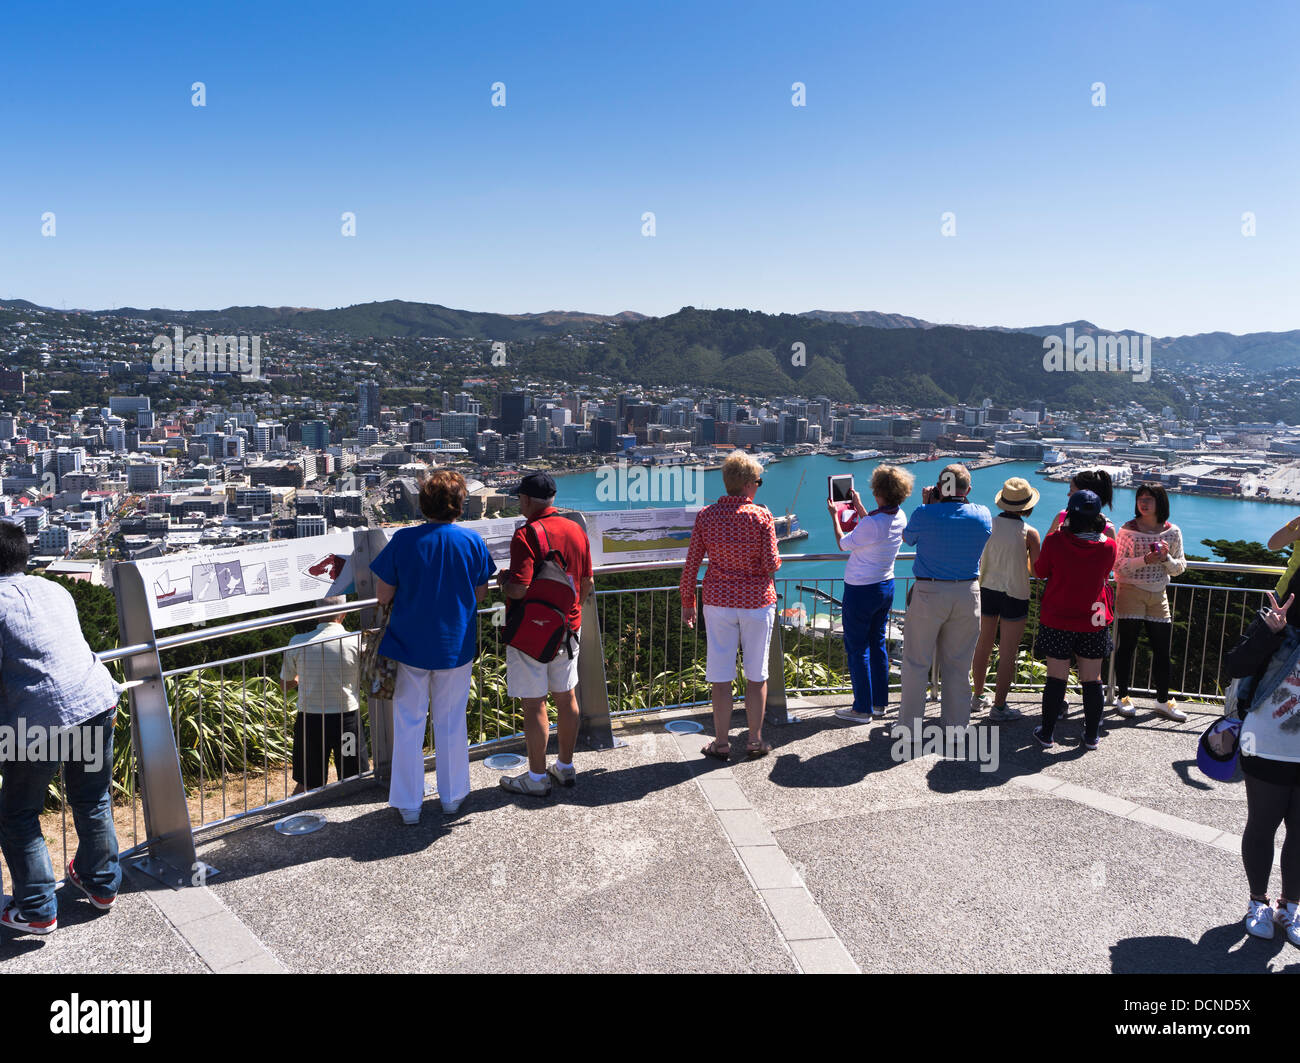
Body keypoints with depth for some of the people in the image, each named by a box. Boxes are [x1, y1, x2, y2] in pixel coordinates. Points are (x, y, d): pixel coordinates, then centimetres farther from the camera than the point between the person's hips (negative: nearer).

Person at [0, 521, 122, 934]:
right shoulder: (55, 590, 15)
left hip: (39, 720, -6)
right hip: (96, 702, 6)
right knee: (93, 802, 21)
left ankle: (37, 910, 18)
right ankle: (102, 884, 36)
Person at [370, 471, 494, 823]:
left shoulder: (403, 540, -12)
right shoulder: (473, 541, -8)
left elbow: (382, 595, -7)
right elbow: (480, 593, 1)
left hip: (410, 646, -1)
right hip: (456, 647, 1)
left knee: (409, 724, 10)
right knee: (452, 722, 15)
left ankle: (409, 804, 17)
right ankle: (452, 797, 26)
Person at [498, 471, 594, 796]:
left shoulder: (526, 535, -19)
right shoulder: (576, 530, 4)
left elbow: (519, 589, -26)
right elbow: (588, 582, 10)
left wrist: (503, 581, -5)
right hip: (568, 629, 7)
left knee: (534, 704, 2)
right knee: (566, 697, 16)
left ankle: (537, 777, 12)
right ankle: (565, 766, 29)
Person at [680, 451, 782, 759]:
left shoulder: (706, 515, -3)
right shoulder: (761, 515, -9)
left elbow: (691, 563, -2)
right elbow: (771, 565, -10)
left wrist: (687, 602, 8)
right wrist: (775, 558, 13)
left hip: (719, 600, 1)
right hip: (757, 600, -1)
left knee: (721, 675, 8)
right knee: (756, 674, 11)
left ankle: (721, 743, 15)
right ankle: (755, 740, 20)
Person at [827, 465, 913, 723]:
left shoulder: (871, 523, -27)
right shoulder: (900, 518, -2)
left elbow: (843, 543, -10)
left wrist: (834, 515, 3)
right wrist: (859, 507, 26)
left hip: (860, 591, -8)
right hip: (886, 586, 8)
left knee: (857, 649, 3)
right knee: (878, 644, 17)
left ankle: (862, 709, 9)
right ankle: (879, 703, 25)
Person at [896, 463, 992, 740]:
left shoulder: (924, 514, -13)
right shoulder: (983, 515, -4)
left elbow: (907, 538, 7)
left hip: (928, 593, -3)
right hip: (968, 593, 3)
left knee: (916, 663, 8)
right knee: (958, 665, 13)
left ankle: (910, 727, 15)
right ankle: (956, 727, 22)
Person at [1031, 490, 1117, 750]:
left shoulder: (1055, 541, -14)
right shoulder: (1108, 545, -6)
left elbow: (1040, 571, 2)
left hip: (1058, 621, -2)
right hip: (1094, 621, 2)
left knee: (1056, 678, 5)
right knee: (1092, 680, 11)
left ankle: (1047, 733, 13)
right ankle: (1092, 735, 22)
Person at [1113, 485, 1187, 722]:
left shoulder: (1172, 532, 4)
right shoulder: (1128, 530, -5)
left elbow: (1179, 568, 8)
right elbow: (1118, 565, -8)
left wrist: (1166, 558, -13)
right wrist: (1144, 560, -21)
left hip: (1158, 595, 3)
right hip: (1131, 593, -3)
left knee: (1162, 649, 7)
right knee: (1127, 645, 0)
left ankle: (1162, 701, 20)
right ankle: (1123, 697, 13)